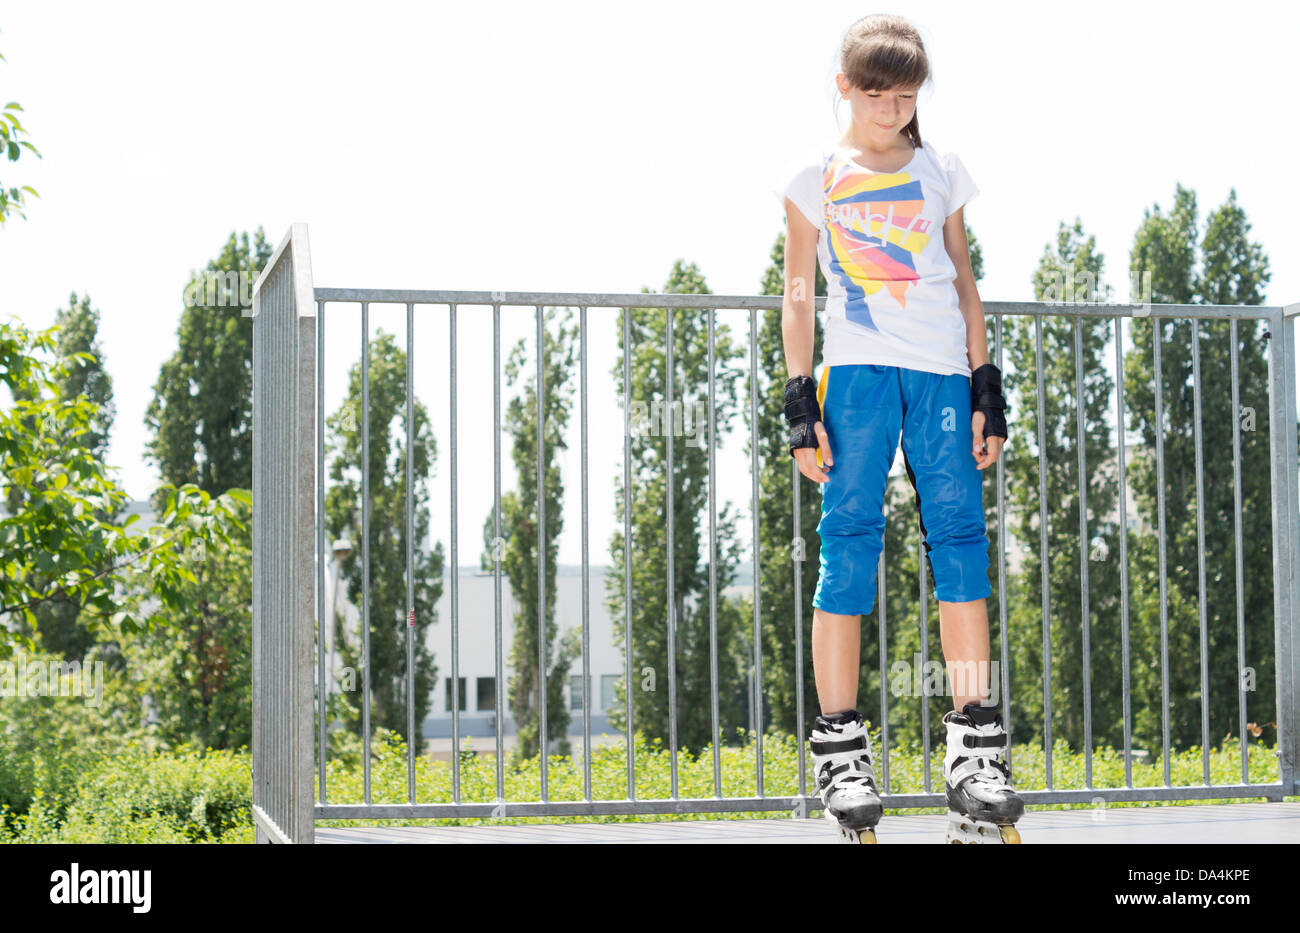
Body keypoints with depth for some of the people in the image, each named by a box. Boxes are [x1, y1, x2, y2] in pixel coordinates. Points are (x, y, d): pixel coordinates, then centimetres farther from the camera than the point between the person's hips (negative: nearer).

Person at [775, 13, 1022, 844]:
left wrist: (987, 387, 9)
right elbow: (798, 293, 7)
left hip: (943, 373, 2)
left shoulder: (942, 172, 15)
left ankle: (976, 748, -2)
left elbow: (963, 283, 16)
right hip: (857, 370, -2)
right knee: (849, 550, -7)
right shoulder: (816, 176, 8)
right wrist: (800, 403, -1)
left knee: (962, 541, -5)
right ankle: (841, 749, -1)